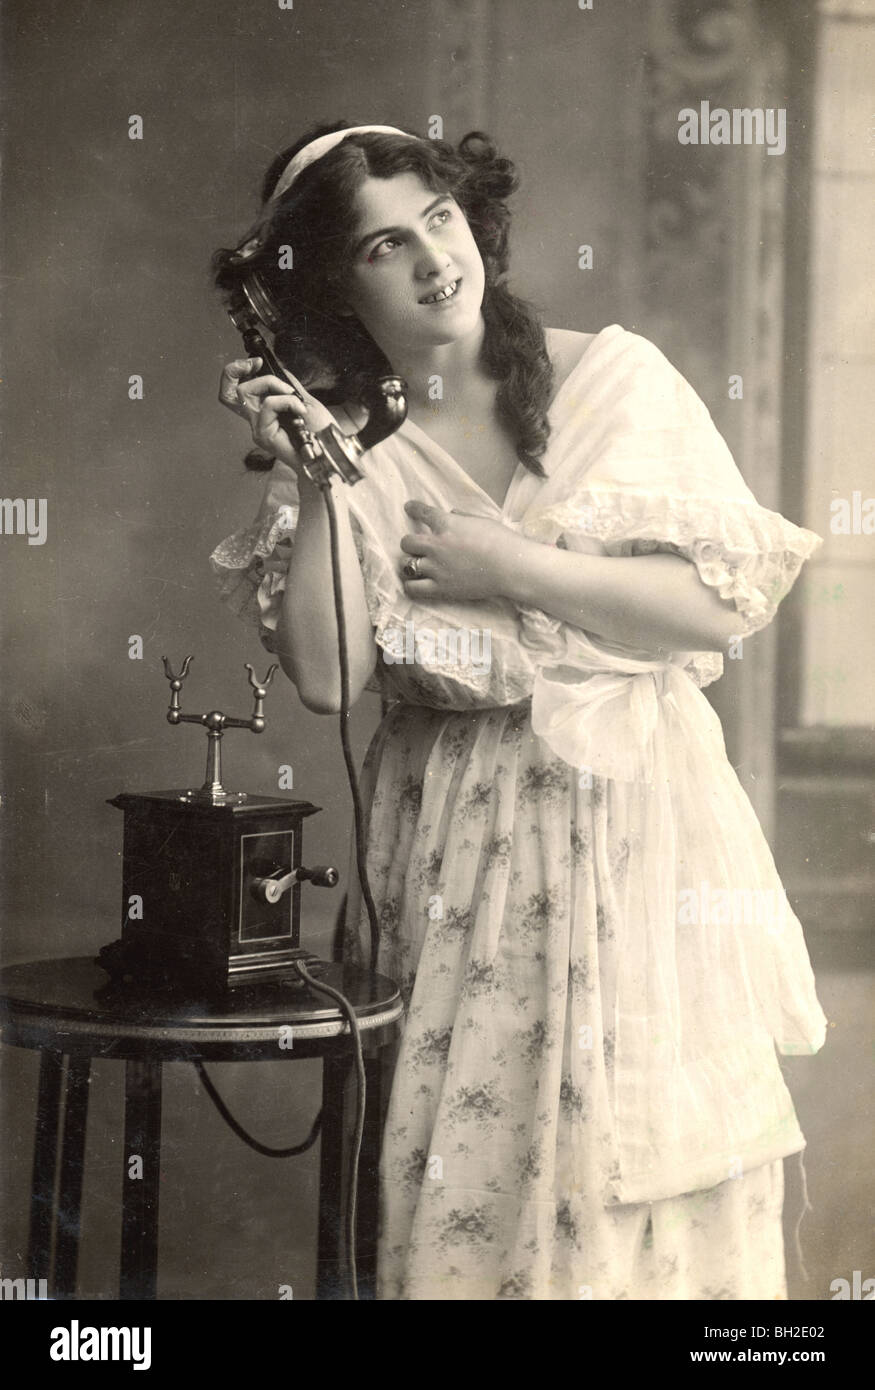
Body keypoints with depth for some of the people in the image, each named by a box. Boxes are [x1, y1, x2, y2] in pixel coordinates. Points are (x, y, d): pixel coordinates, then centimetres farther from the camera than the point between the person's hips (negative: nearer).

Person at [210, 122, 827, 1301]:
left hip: (642, 824, 0)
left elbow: (726, 605, -5)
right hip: (460, 857, 0)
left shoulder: (612, 377, -1)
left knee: (654, 1173, 2)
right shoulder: (352, 451, 1)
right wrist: (313, 483, -15)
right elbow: (324, 679, -11)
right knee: (463, 1175, 1)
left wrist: (514, 567, -11)